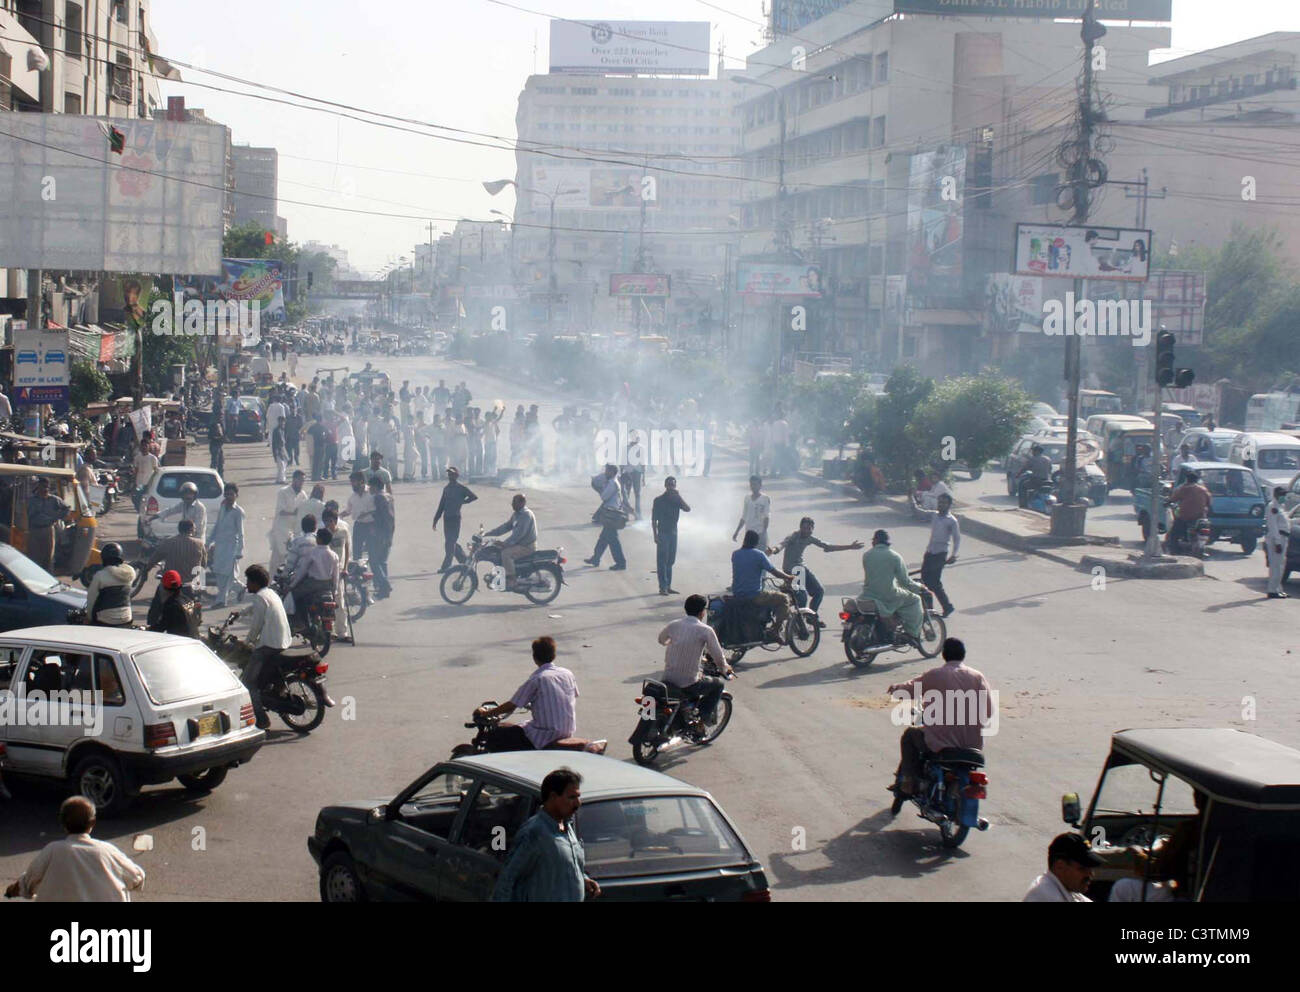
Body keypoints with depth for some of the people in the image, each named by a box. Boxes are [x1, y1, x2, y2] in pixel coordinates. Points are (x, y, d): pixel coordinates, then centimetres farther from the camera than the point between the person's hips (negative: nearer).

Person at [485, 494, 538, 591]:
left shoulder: (526, 515, -19)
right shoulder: (516, 514, 13)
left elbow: (519, 533, -27)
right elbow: (506, 526, 17)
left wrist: (505, 543, -29)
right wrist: (489, 533, 10)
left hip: (527, 546, -10)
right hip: (520, 544, 10)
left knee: (506, 553, -28)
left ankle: (511, 581, -22)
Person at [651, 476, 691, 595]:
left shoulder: (676, 499, 8)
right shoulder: (659, 500, -6)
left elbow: (687, 509, -8)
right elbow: (654, 520, -7)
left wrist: (679, 497, -14)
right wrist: (655, 535, -13)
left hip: (673, 532, 6)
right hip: (663, 533, -6)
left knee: (670, 561, 10)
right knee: (662, 561, -6)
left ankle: (668, 586, 17)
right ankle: (663, 587, -5)